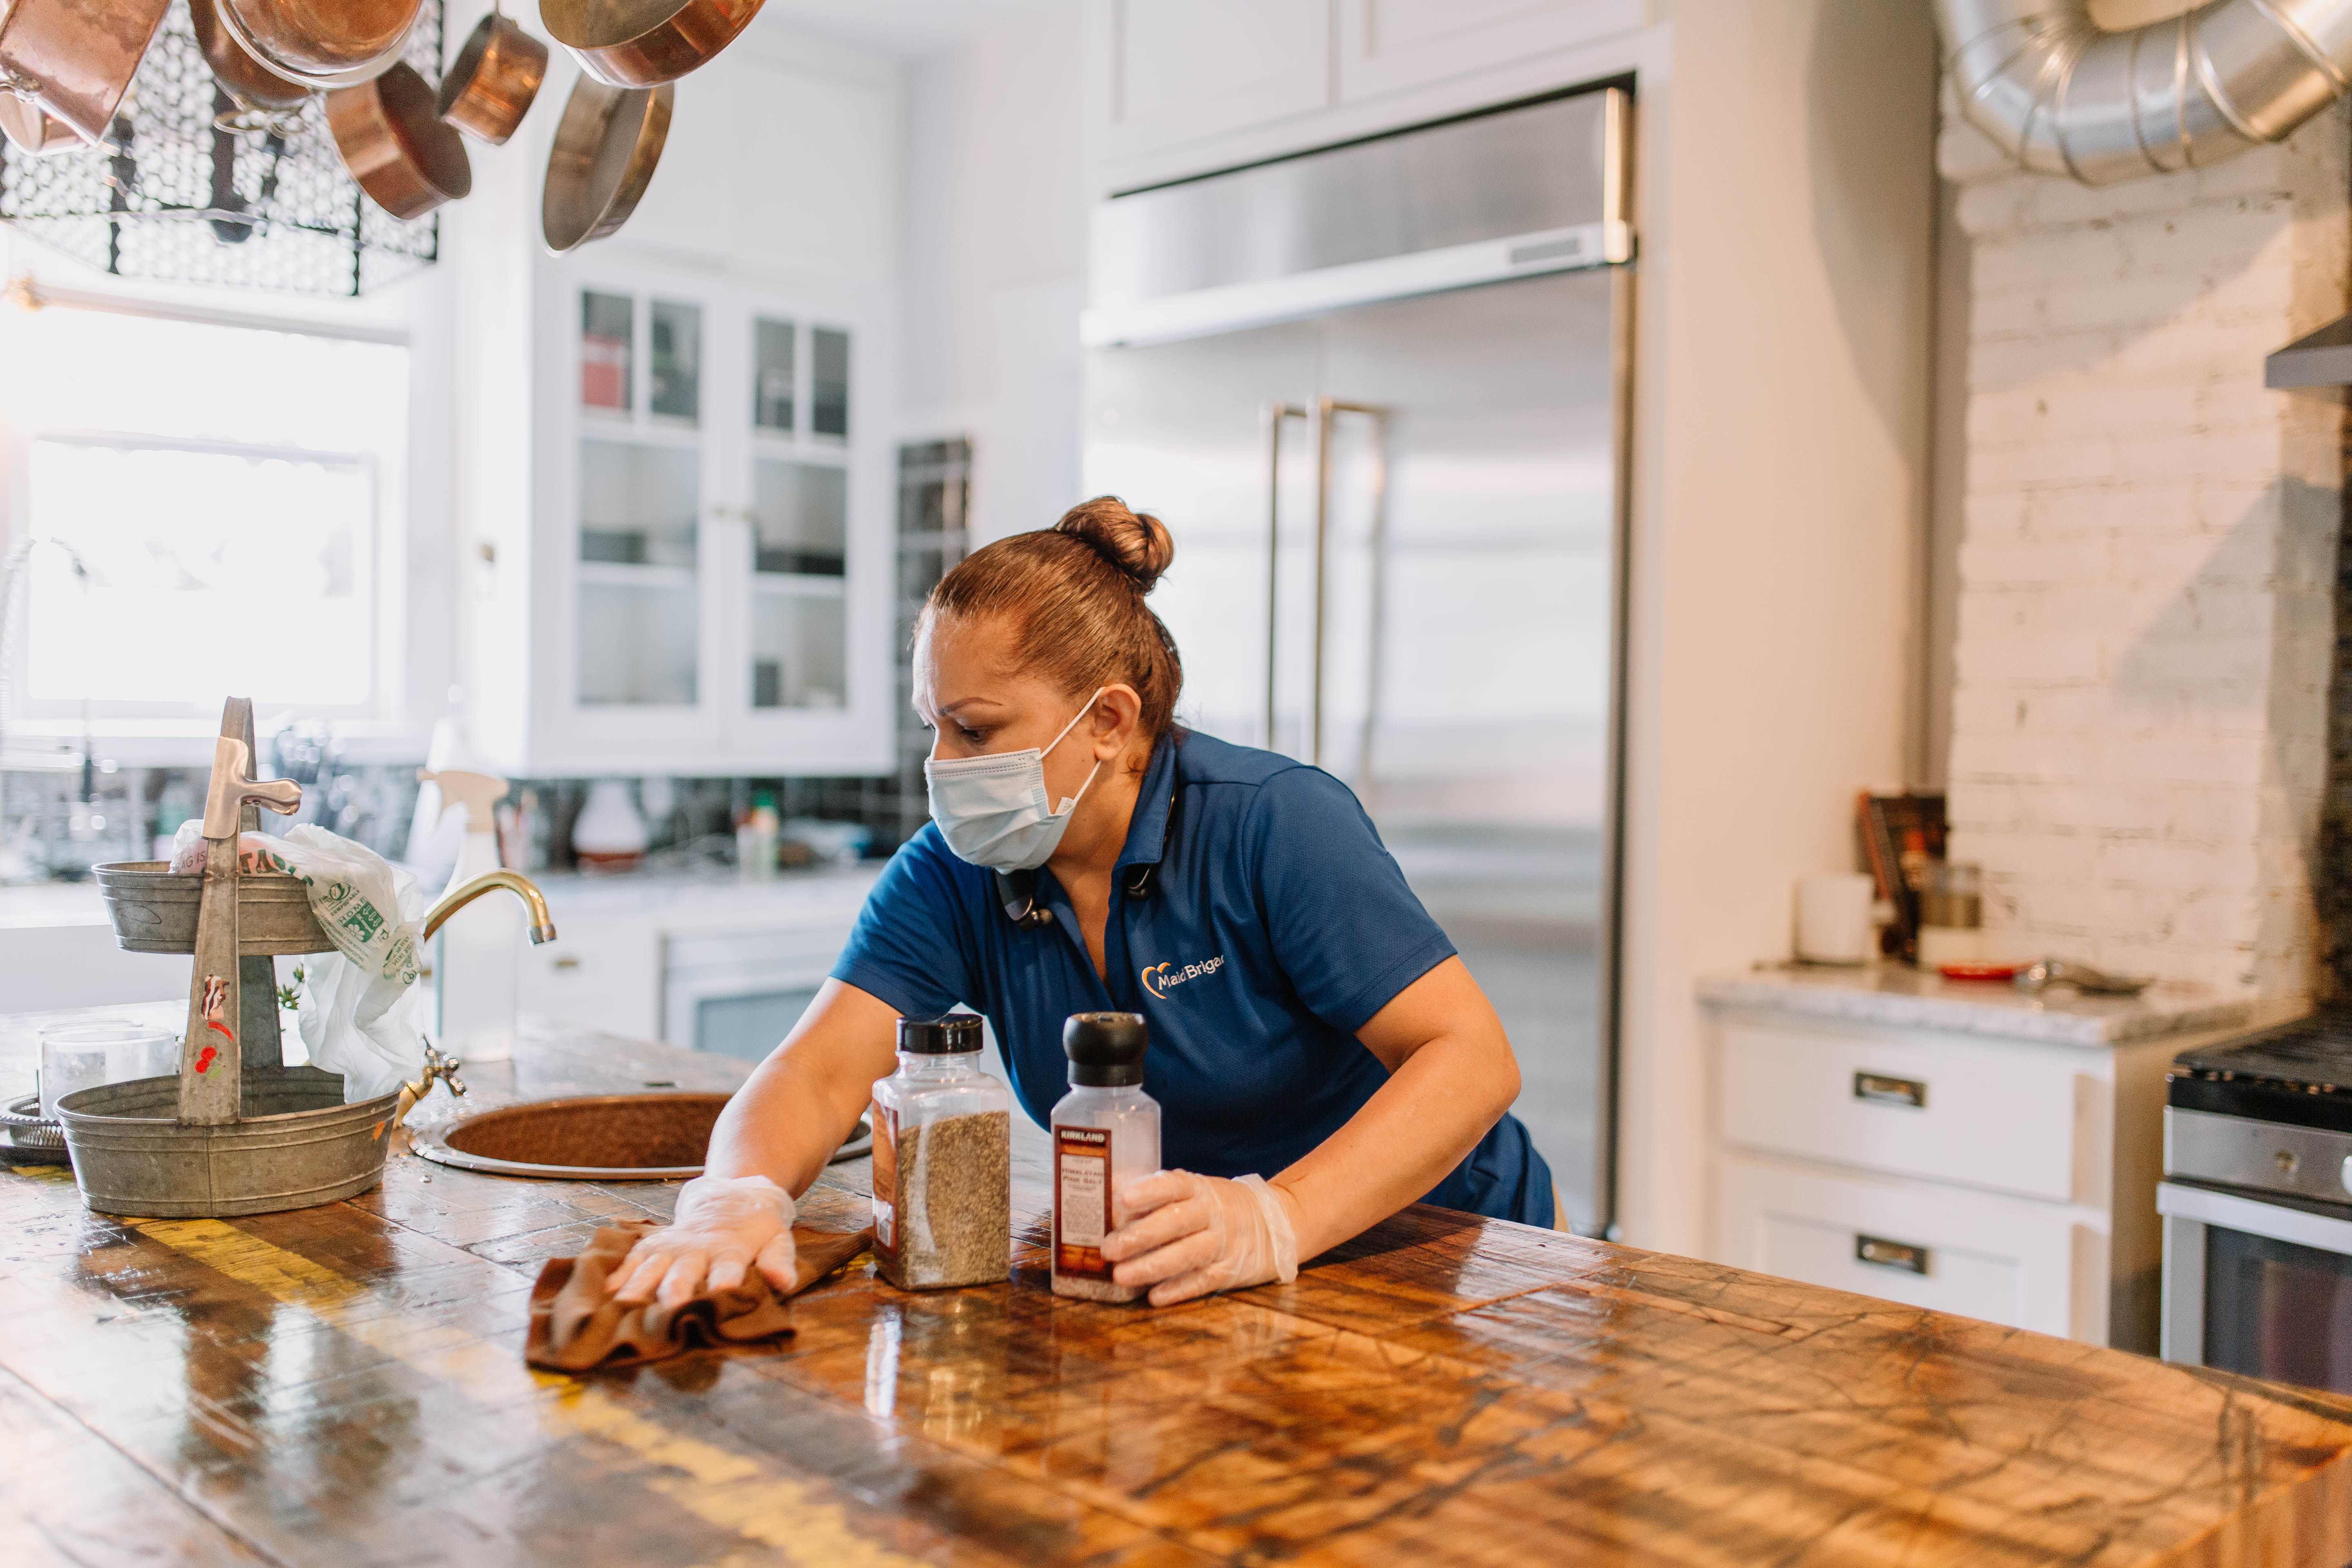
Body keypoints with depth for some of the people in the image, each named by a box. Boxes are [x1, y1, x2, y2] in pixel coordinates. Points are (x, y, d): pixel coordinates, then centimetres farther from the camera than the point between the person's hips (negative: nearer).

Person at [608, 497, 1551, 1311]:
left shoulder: (1277, 823, -21)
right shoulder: (950, 879, -8)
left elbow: (1474, 1059, -25)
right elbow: (816, 1075, -15)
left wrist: (1276, 1220, -39)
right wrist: (734, 1199, -38)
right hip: (1163, 1290, 2)